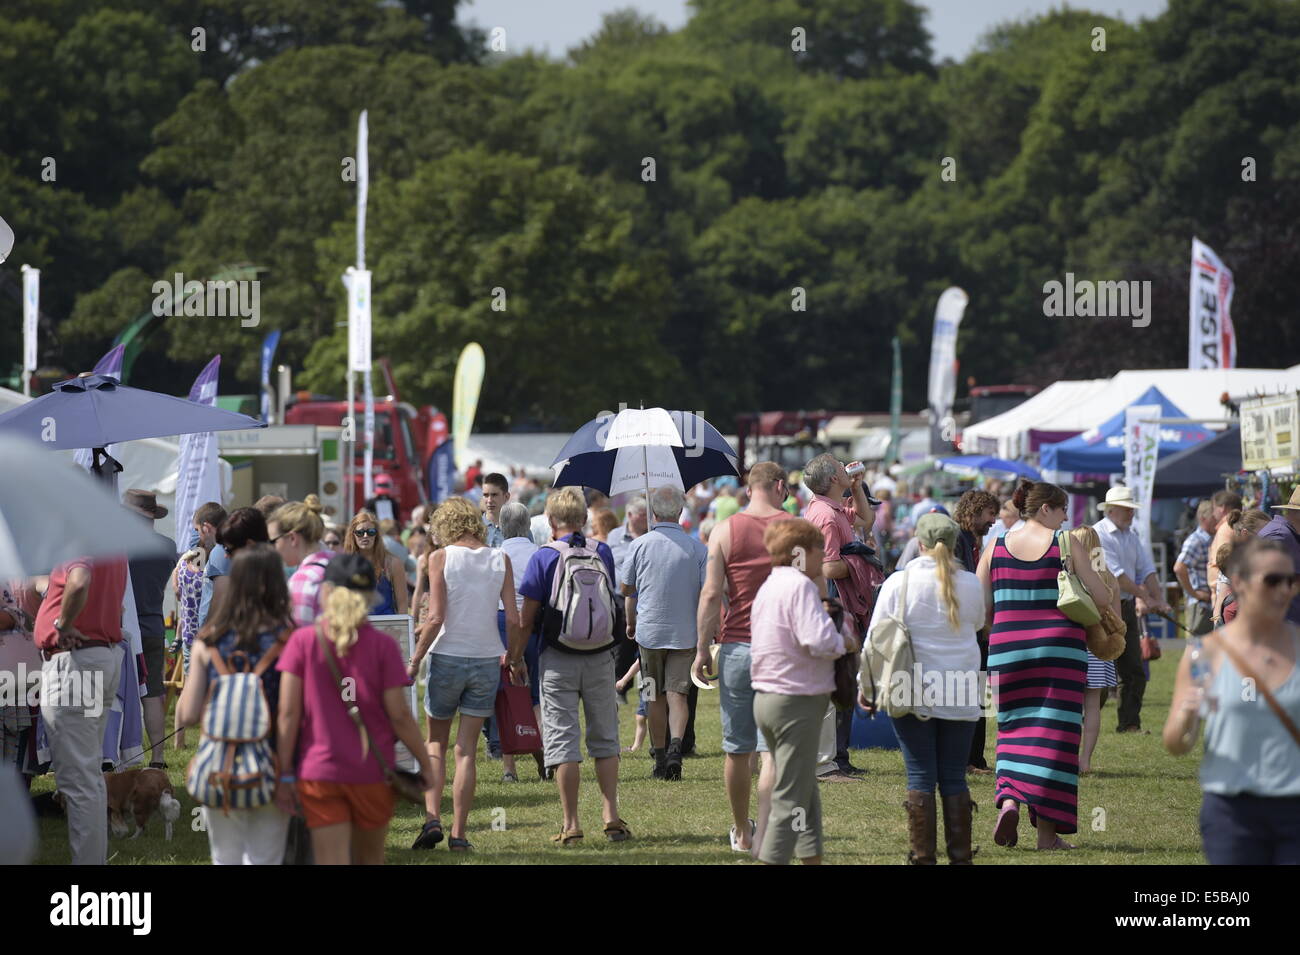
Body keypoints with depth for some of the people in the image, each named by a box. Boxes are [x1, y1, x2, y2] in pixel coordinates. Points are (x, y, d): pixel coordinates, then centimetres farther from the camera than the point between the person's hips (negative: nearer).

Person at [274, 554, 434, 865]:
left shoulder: (303, 641, -5)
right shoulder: (382, 646, -6)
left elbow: (288, 713, -7)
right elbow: (399, 715, -6)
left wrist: (285, 774, -2)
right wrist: (425, 763, 6)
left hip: (318, 773, -1)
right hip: (373, 770, 1)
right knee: (370, 859, 21)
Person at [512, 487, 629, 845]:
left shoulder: (544, 557, -9)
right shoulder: (602, 552, 2)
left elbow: (527, 617, -8)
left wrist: (515, 658, 3)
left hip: (558, 660, -3)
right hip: (600, 658, 3)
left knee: (562, 741, 1)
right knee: (605, 738, 12)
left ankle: (571, 825, -1)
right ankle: (611, 817, 7)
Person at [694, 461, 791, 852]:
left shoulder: (725, 531, -2)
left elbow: (711, 593, -6)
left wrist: (702, 649, -1)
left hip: (737, 647, 1)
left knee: (737, 748, 12)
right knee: (773, 748, -2)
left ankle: (741, 832, 25)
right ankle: (763, 836, -10)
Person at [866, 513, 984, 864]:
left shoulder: (899, 582, -6)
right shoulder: (971, 584, 0)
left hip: (913, 693, -2)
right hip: (960, 693, 2)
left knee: (920, 778, 1)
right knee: (954, 778, 6)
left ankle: (922, 857, 0)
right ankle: (960, 856, 6)